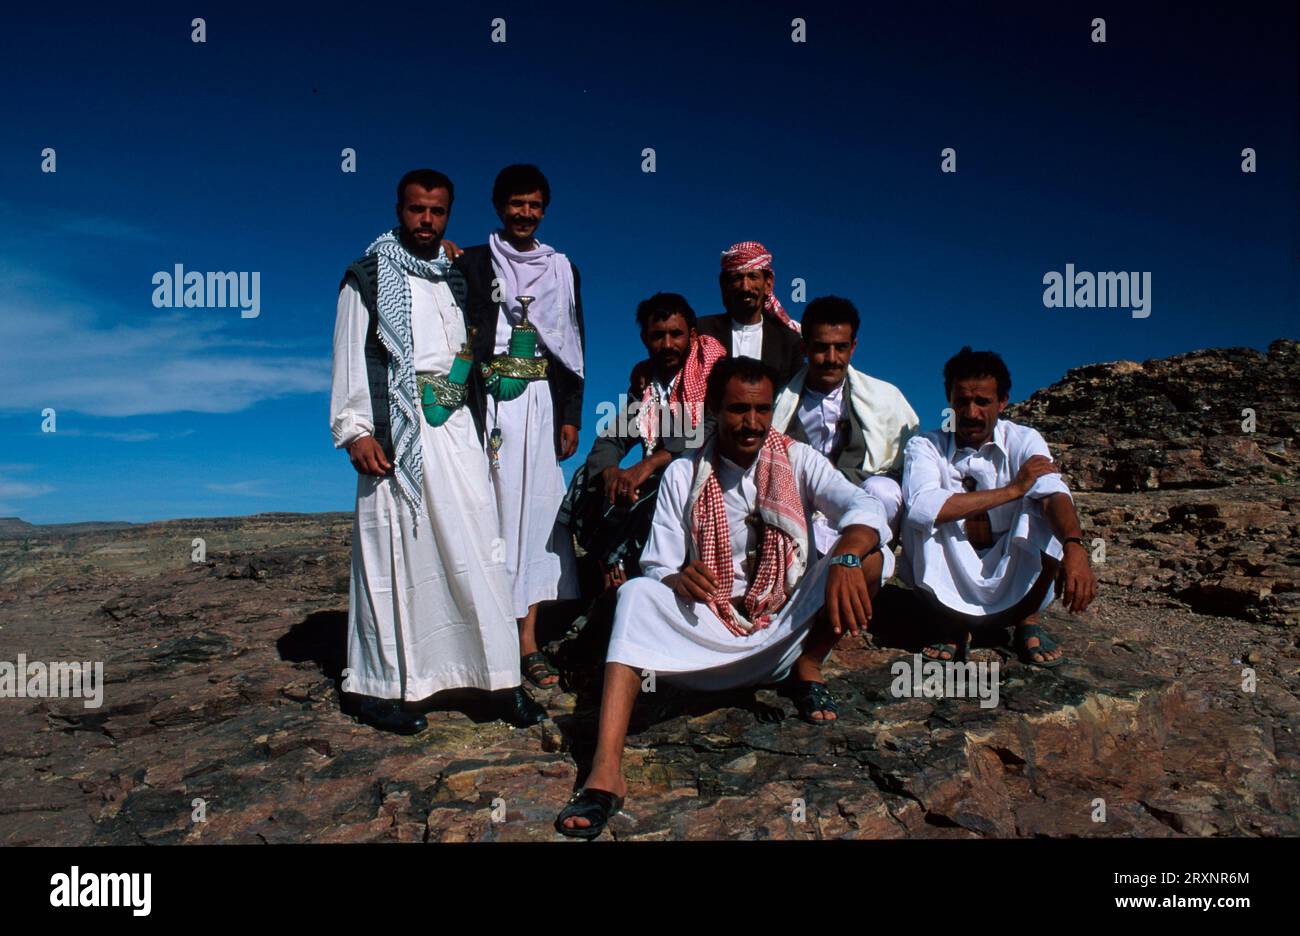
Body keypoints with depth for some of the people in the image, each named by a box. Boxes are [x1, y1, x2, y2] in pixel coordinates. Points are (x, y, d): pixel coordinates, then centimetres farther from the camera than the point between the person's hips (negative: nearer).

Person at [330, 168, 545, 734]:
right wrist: (355, 430, -11)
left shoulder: (458, 278, 20)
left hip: (456, 427, 5)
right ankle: (380, 686, 8)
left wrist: (470, 363, 9)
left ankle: (501, 679, 3)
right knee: (393, 554, -3)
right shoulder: (370, 276, 5)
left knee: (475, 550, 0)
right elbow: (350, 356, -1)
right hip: (397, 430, -4)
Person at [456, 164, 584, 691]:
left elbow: (572, 347, 14)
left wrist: (571, 416, 8)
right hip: (488, 405, -2)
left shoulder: (561, 269, 15)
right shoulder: (471, 263, 8)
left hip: (540, 405, 2)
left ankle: (528, 640, 2)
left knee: (535, 511, -1)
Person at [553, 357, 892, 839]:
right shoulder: (683, 474, 1)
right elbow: (657, 568, -2)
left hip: (786, 629, 0)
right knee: (636, 596, -29)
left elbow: (864, 508, -16)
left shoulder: (798, 460, 0)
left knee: (872, 556, -21)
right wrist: (679, 580, -28)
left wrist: (846, 559, -39)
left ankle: (808, 667, -3)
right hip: (712, 632, 0)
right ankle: (605, 774, -40)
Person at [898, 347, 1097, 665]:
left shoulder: (1023, 441, -6)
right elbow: (920, 507, -32)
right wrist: (1012, 489, -27)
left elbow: (1054, 493, -26)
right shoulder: (925, 446, -10)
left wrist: (1074, 547, -48)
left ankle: (1027, 622, -4)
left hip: (1013, 586, 1)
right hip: (951, 586, -1)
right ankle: (952, 626, -7)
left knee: (1043, 509, -23)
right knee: (923, 518, -27)